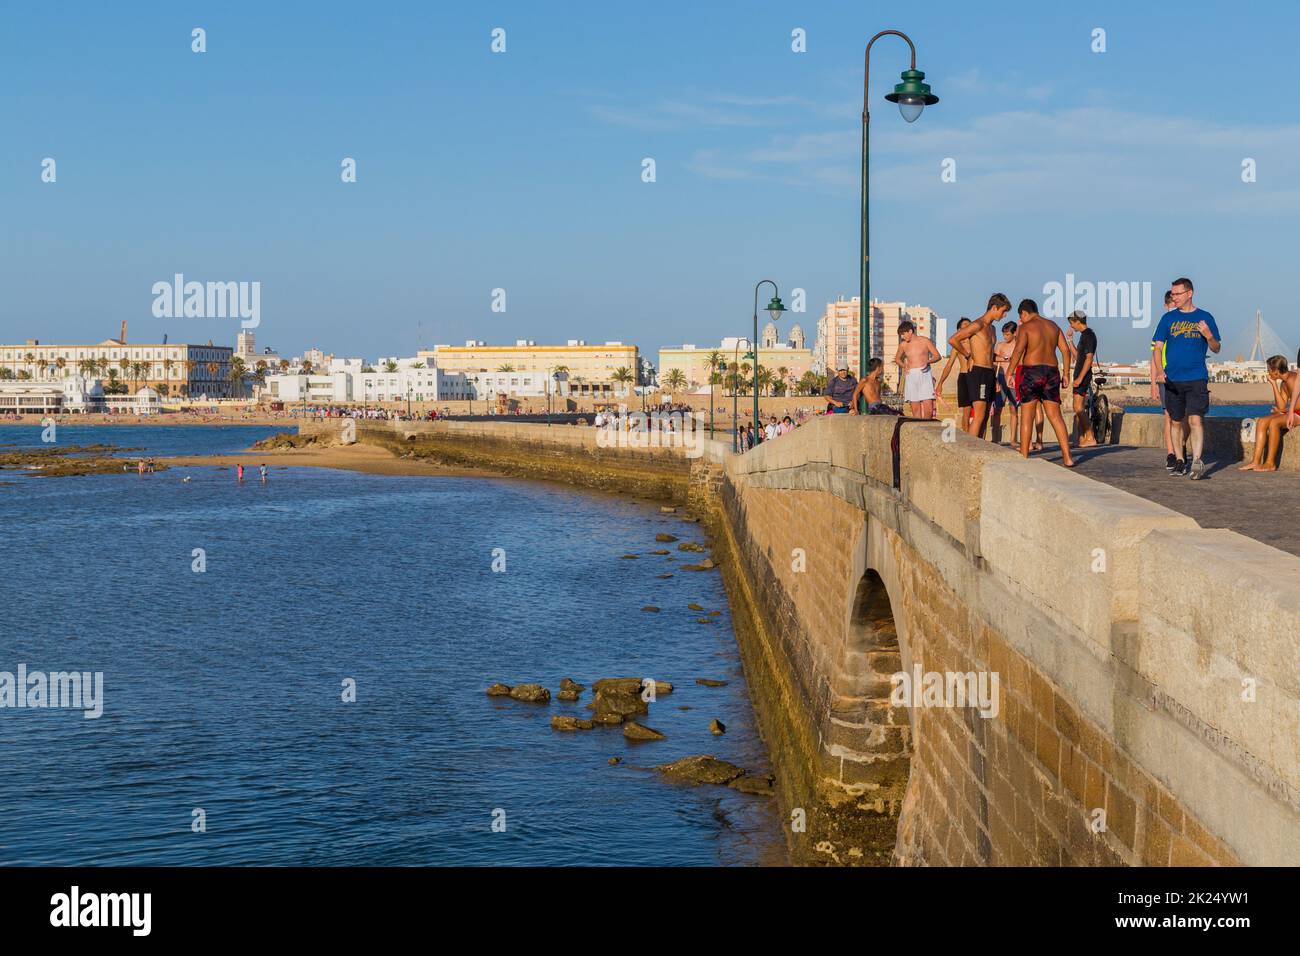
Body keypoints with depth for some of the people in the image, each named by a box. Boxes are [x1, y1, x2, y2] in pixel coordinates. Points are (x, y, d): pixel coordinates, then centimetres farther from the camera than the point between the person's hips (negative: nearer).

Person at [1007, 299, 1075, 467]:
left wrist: (1010, 372, -17)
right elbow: (1066, 350, 9)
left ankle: (1024, 457, 4)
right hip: (1052, 373, 5)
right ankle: (1067, 458, -1)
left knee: (1027, 416, 3)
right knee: (1055, 416, 6)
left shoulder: (1025, 327, -4)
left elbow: (1018, 350, -19)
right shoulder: (1053, 325, 13)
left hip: (1031, 372, -5)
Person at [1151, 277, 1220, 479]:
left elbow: (1216, 348, 11)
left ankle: (1197, 461, -22)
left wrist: (1209, 336, -12)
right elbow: (1157, 348, 5)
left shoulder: (1205, 318, 6)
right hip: (1173, 379, 2)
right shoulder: (1168, 318, 8)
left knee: (1195, 420, -15)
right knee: (1176, 421, 9)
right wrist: (1155, 376, -8)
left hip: (1197, 379, -2)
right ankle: (1180, 461, 20)